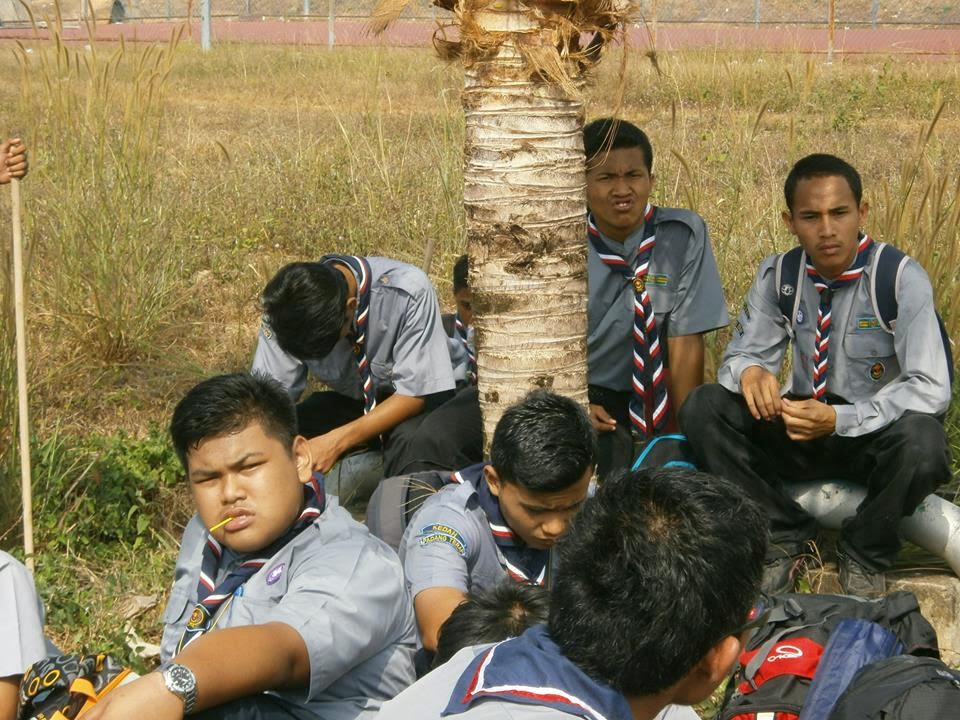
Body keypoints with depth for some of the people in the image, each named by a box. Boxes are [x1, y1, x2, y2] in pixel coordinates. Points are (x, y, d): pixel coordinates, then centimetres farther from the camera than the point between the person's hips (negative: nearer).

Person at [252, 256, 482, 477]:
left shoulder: (408, 291, -30)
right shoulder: (286, 304, -19)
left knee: (417, 440, -37)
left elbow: (415, 394, -24)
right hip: (351, 401, 4)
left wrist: (337, 441, -32)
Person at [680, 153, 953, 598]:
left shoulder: (901, 280, -15)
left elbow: (931, 389, -19)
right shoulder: (778, 277, -3)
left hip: (877, 437, -3)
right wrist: (749, 370, -24)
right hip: (802, 429, 4)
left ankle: (865, 552, -8)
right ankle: (783, 534, -5)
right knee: (703, 407, -17)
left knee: (921, 439, -38)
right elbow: (745, 353, 3)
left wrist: (839, 420, -32)